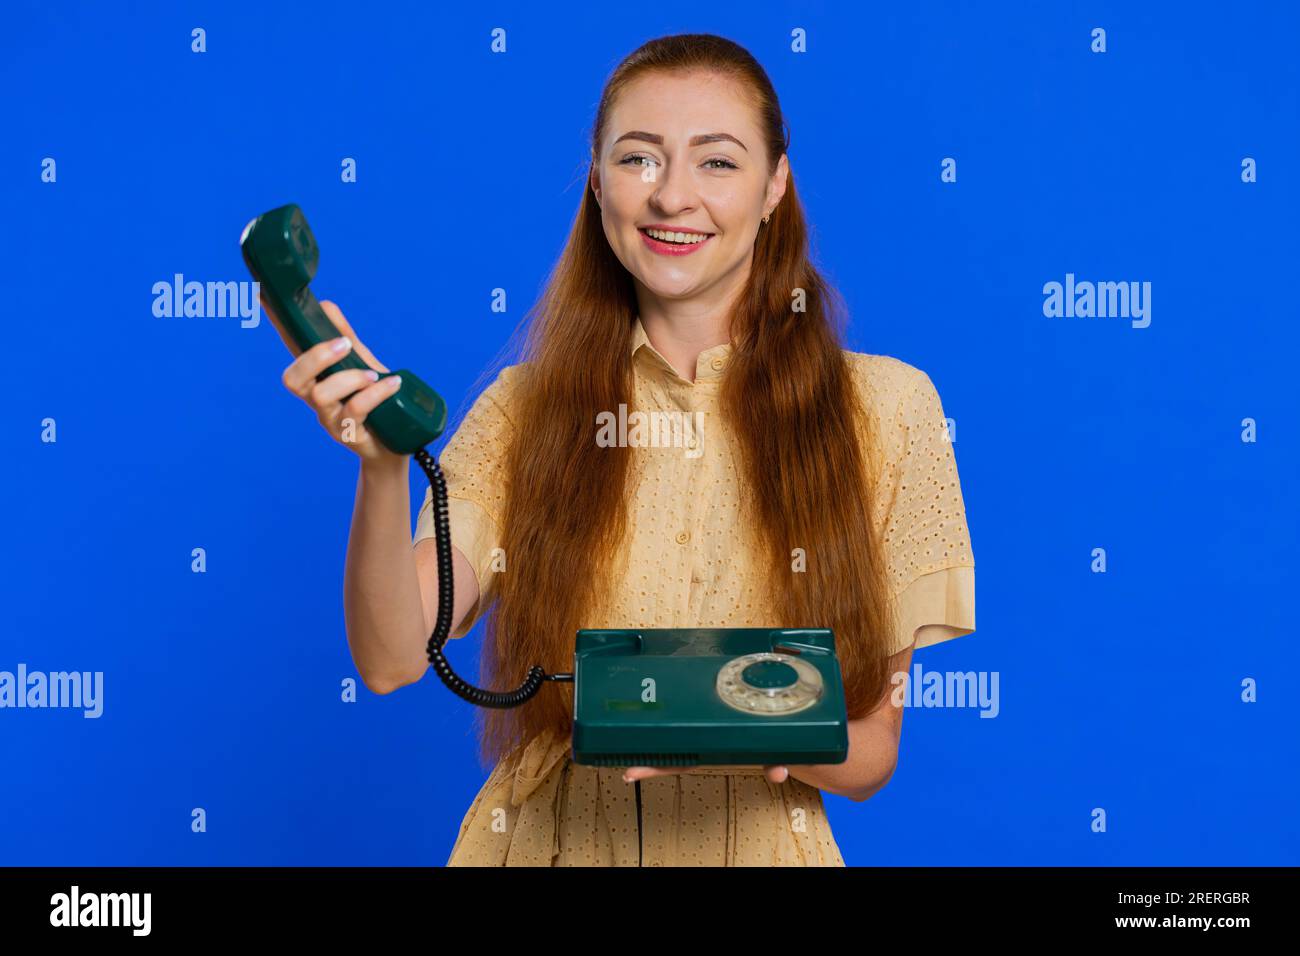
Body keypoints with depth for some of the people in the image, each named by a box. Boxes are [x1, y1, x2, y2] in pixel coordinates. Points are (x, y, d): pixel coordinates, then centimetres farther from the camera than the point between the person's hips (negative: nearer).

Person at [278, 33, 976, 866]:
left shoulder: (882, 408, -3)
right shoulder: (523, 409, 3)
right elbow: (393, 660, -9)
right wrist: (384, 466, -24)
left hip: (761, 845, 0)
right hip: (542, 838, 1)